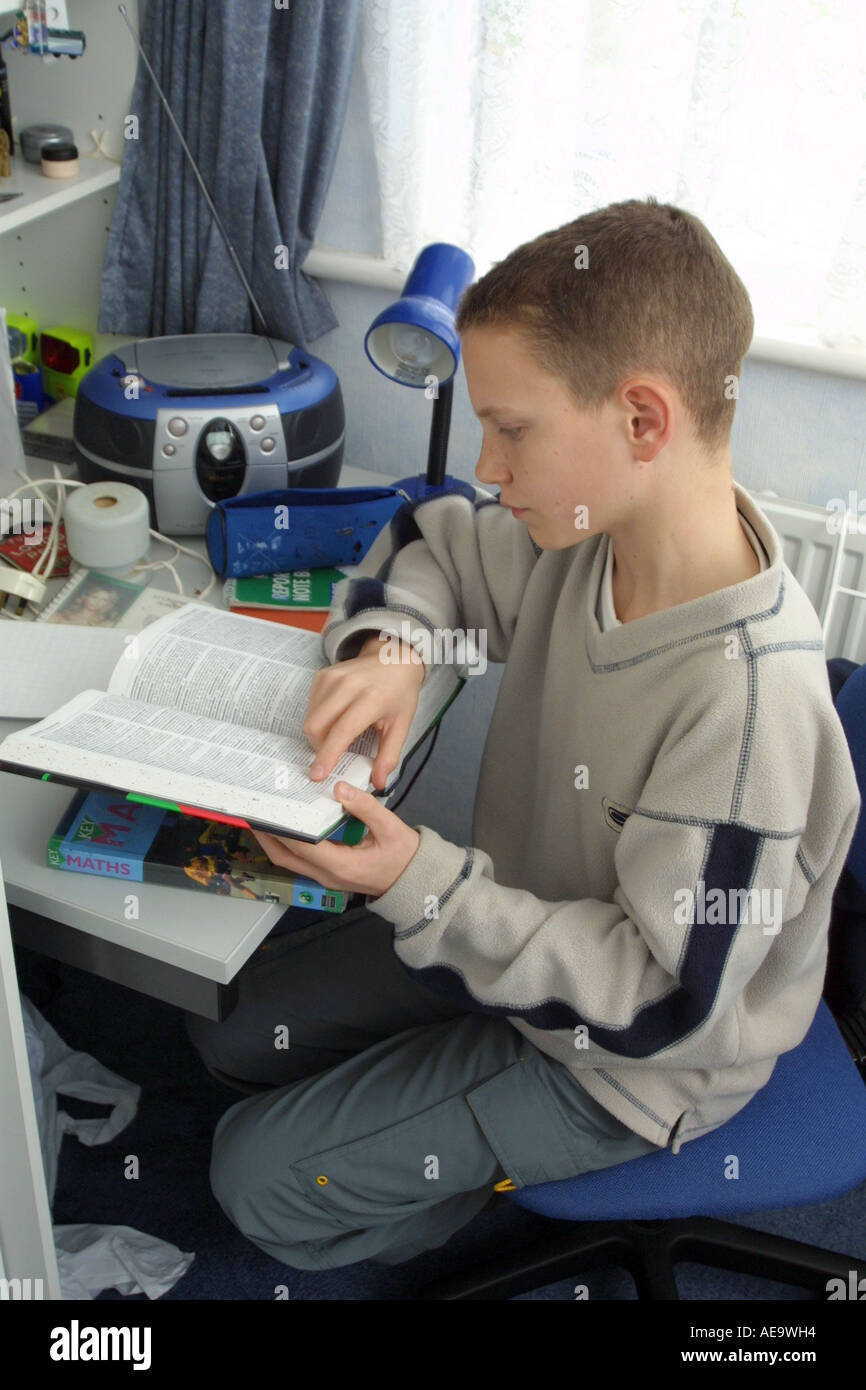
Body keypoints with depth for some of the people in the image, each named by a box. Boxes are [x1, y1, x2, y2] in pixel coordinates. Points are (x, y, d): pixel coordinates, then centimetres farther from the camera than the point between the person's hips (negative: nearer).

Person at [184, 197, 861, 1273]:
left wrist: (424, 887, -32)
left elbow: (662, 994, -29)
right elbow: (432, 540, 6)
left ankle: (485, 1188, 24)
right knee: (229, 1028, 13)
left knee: (257, 1180, -3)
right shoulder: (593, 532, -13)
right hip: (519, 927, 7)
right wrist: (389, 644, -16)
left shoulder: (746, 698, -37)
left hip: (626, 1065, -7)